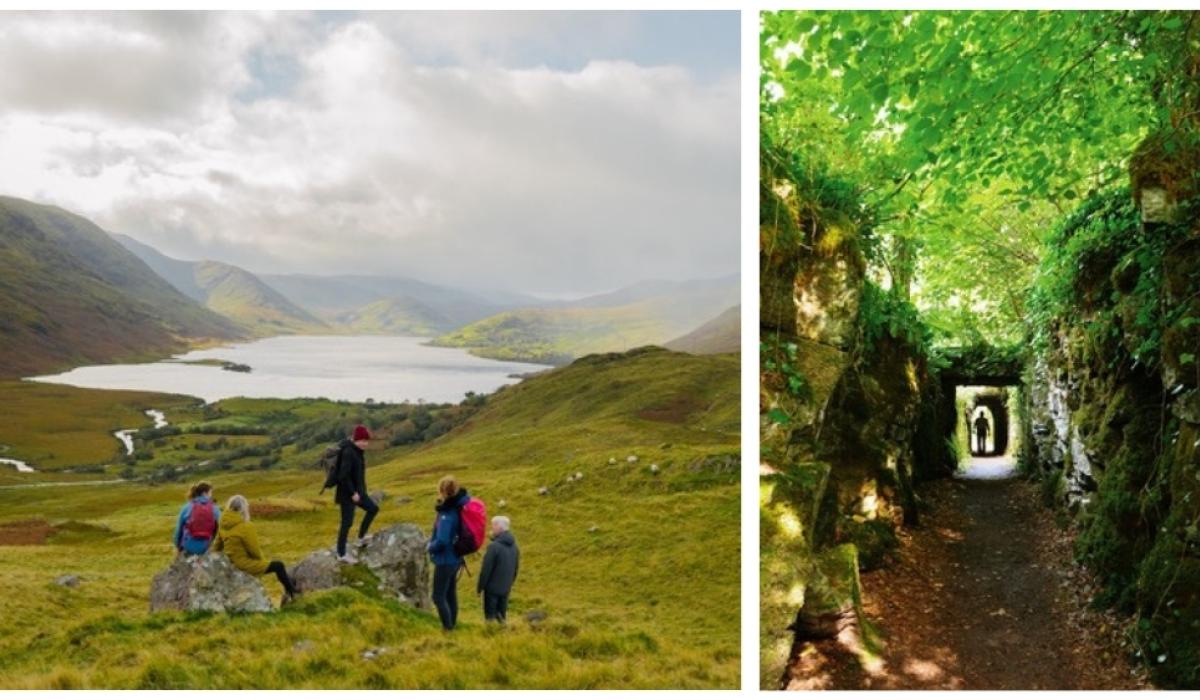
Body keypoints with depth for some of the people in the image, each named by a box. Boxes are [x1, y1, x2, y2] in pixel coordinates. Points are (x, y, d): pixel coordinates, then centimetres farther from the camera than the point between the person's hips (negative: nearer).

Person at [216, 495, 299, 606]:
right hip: (246, 564, -8)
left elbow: (217, 547, 7)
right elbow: (254, 550, -17)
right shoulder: (246, 527, -22)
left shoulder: (224, 526, 0)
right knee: (278, 565, 4)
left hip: (231, 563, 8)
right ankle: (292, 592, 21)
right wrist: (262, 558, 2)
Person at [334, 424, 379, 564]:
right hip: (347, 494, -9)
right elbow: (343, 475, -28)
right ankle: (341, 555, 11)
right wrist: (352, 493, -22)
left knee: (373, 509, 19)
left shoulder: (358, 451, 6)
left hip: (357, 491, 9)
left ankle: (361, 538, 30)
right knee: (347, 522, -1)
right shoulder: (348, 452, -23)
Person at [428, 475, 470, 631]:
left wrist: (430, 547, -12)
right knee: (451, 595, 19)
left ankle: (448, 628, 5)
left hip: (445, 561, -9)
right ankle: (453, 624, 29)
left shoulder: (447, 514, -26)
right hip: (455, 559, 9)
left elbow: (442, 541, -31)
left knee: (439, 597, 1)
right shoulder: (458, 508, 0)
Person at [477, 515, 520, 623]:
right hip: (505, 588, 7)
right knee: (502, 614, 15)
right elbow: (516, 568, 12)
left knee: (490, 614, 3)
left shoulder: (494, 546, -20)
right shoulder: (514, 546, 4)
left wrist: (480, 586, -6)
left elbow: (486, 569, -17)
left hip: (492, 587, -7)